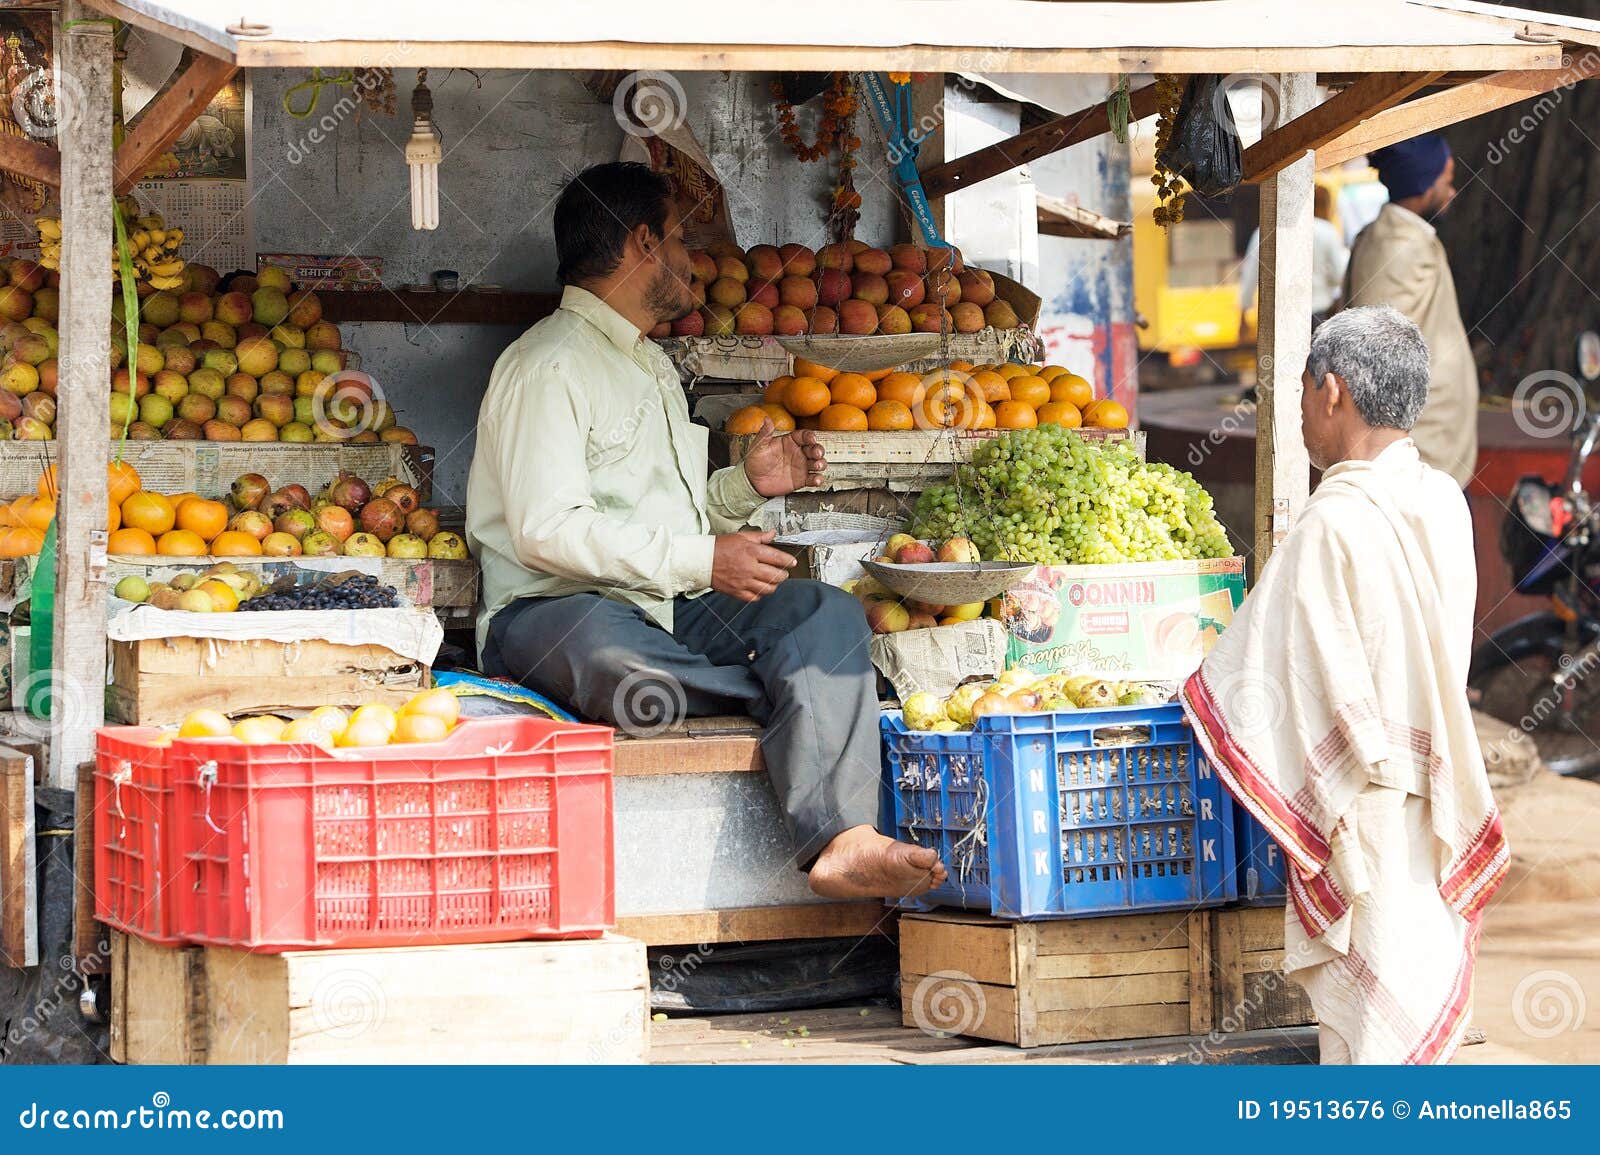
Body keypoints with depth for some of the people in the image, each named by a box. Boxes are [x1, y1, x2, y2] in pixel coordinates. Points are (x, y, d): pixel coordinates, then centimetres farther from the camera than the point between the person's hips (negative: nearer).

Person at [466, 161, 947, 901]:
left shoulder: (653, 367, 29)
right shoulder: (548, 366, -4)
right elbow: (549, 530, -16)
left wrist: (742, 487, 13)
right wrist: (700, 560, -18)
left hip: (673, 607, 8)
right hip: (555, 611, -8)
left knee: (827, 612, -18)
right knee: (605, 647, -44)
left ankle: (842, 839, -40)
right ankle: (821, 699, -20)